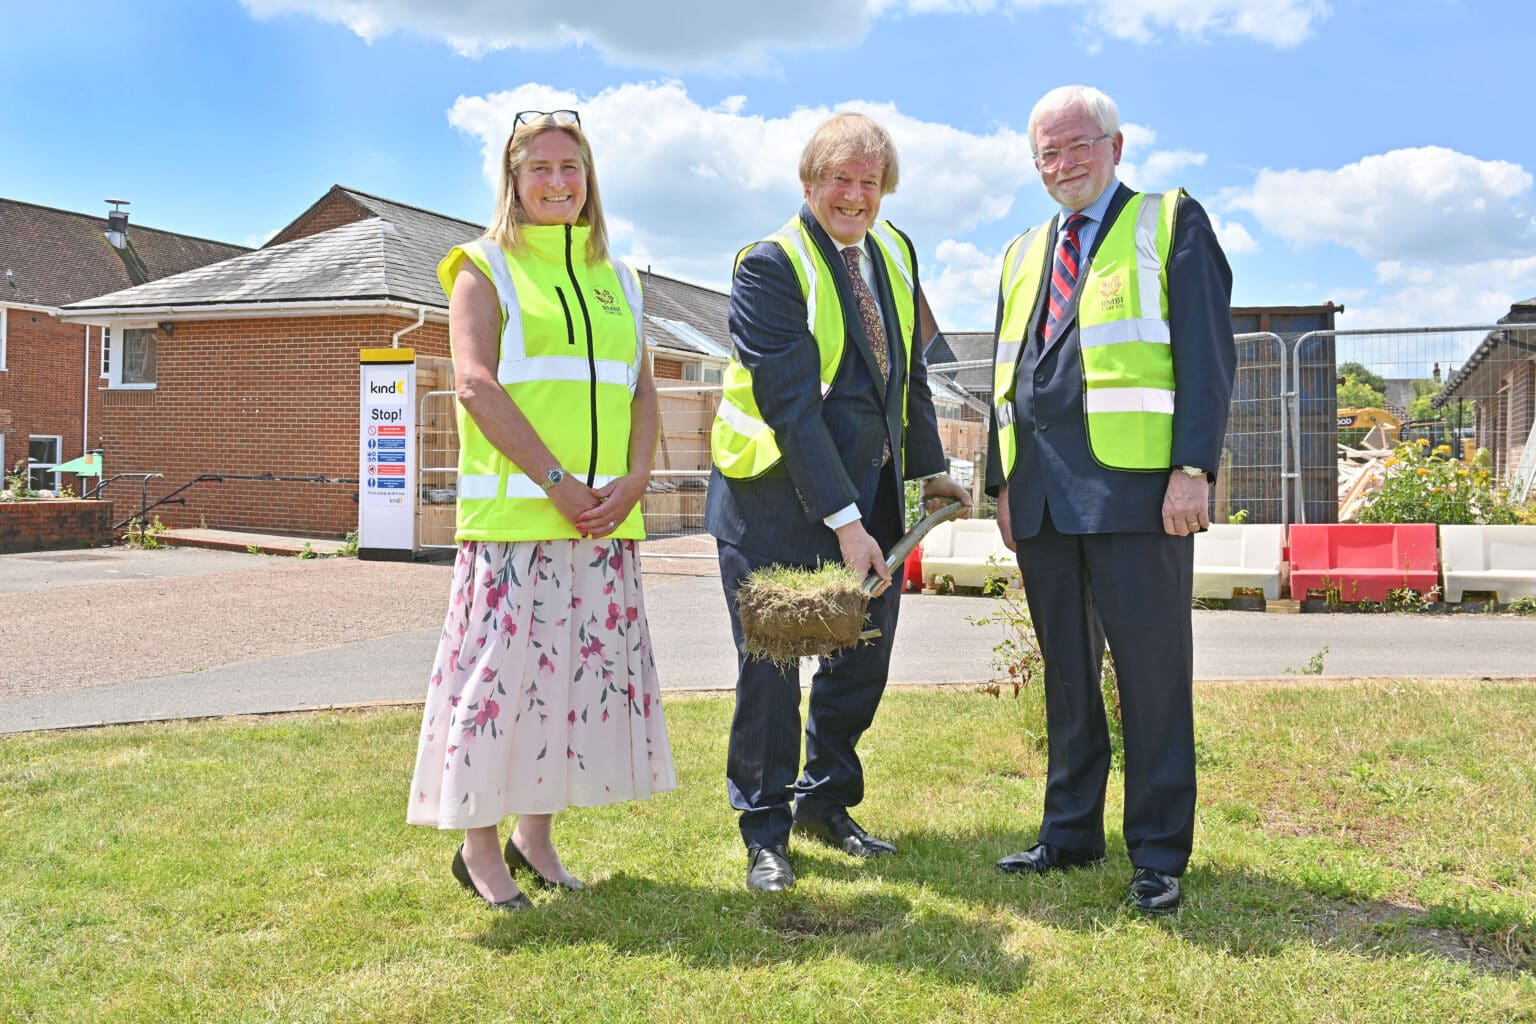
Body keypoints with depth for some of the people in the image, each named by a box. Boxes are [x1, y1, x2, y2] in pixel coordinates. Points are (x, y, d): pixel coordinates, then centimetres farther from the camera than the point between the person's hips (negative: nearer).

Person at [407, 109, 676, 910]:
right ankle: (479, 844, 9)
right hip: (513, 513, -5)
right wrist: (556, 480, -17)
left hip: (605, 517, 5)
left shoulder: (614, 280, 18)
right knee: (501, 663, -5)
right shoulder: (486, 270, 3)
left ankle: (536, 832, 21)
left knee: (587, 664, 7)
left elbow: (642, 391, 13)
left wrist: (632, 482, -5)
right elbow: (476, 382, -10)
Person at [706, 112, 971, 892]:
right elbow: (792, 404, -22)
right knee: (770, 663, 0)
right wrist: (843, 520, -25)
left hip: (870, 488, 7)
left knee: (864, 652, 11)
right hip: (777, 494, -6)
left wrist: (930, 468, 12)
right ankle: (765, 834, 15)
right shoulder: (770, 266, -15)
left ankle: (826, 803, 30)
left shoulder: (895, 253, 8)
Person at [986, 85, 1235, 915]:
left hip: (1133, 488, -5)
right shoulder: (1023, 254, 21)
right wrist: (1002, 483, 13)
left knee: (1151, 674, -1)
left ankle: (1158, 854, 8)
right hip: (1043, 496, 6)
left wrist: (1193, 469, -14)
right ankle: (1071, 831, 23)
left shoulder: (1171, 224, 4)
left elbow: (1207, 355, -5)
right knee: (1066, 673, 12)